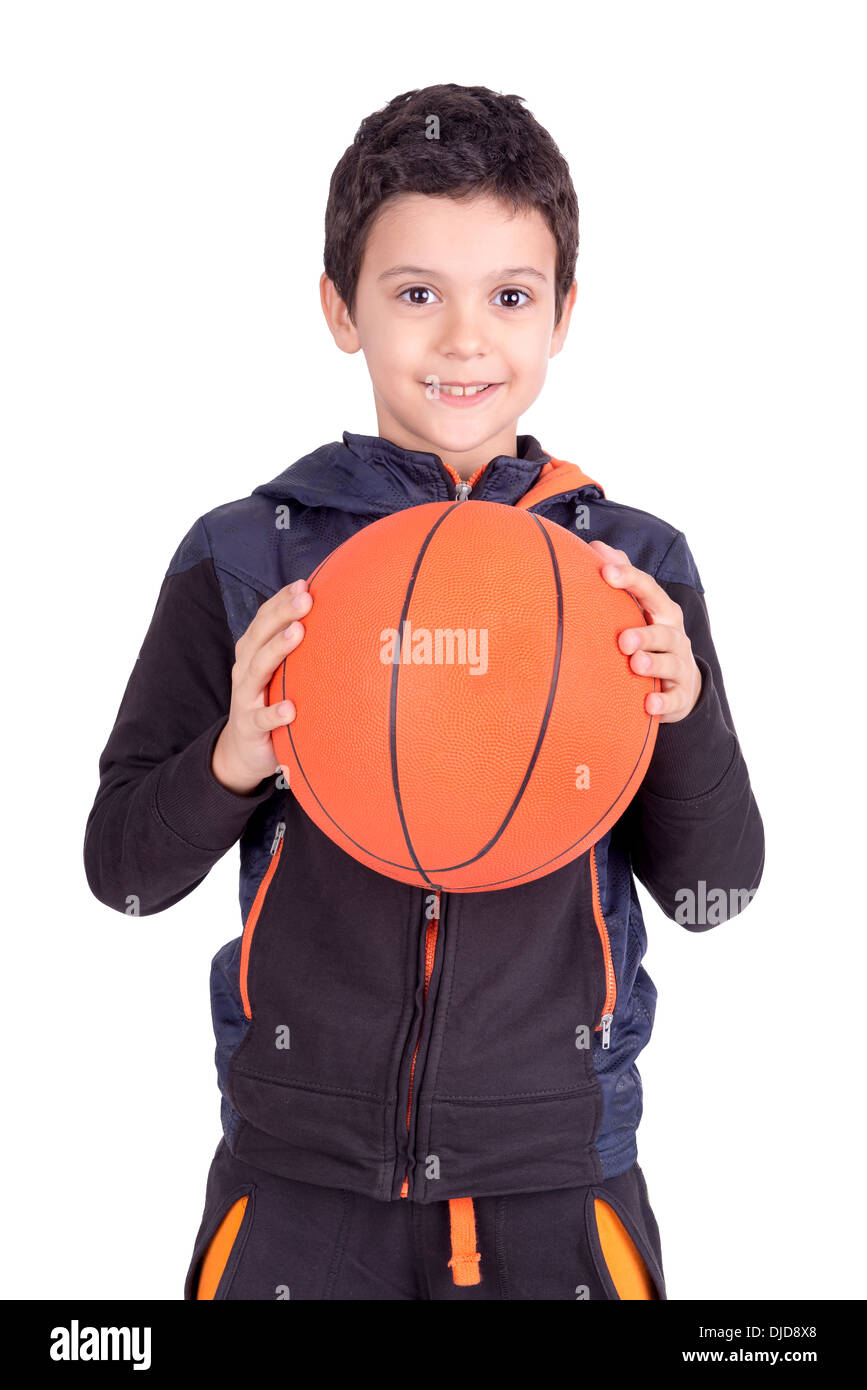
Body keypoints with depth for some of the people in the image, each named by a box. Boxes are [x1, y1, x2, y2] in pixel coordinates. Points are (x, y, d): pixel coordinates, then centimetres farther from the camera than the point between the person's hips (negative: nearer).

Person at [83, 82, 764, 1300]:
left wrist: (686, 716, -17)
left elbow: (714, 891, 0)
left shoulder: (636, 569, -2)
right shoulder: (242, 560, -4)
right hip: (296, 1177, 0)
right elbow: (123, 871, 0)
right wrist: (232, 762, -19)